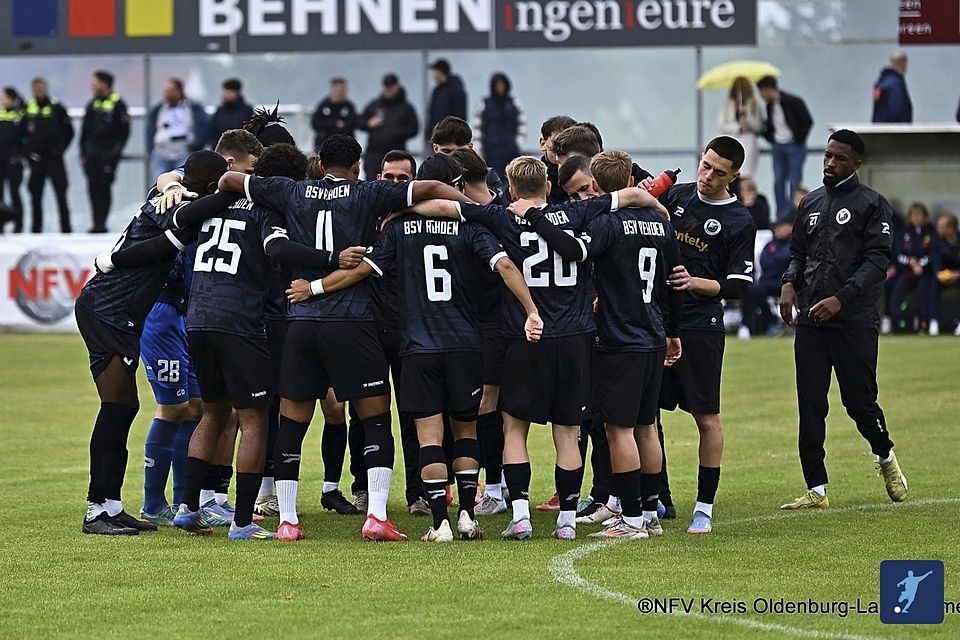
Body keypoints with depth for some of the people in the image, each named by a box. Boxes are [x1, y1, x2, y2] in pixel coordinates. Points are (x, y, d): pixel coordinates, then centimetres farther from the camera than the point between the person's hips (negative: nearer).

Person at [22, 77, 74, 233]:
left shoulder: (57, 108, -1)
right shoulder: (28, 109, 7)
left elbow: (69, 132, 4)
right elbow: (22, 131, 15)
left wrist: (59, 148, -4)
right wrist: (28, 150, 3)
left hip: (54, 157, -3)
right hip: (35, 158, 3)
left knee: (61, 194, -5)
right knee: (35, 195, 5)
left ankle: (66, 227, -3)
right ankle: (36, 227, 12)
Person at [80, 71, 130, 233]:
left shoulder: (117, 104, -5)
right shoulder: (93, 104, 14)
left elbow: (124, 131, -6)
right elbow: (85, 130, 18)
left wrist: (116, 150, -11)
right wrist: (83, 153, 13)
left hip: (108, 153, -6)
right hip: (92, 152, 6)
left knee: (104, 186, -8)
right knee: (93, 187, 1)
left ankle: (101, 223, -5)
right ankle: (97, 223, 5)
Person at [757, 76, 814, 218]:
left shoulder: (794, 102, -14)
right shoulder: (770, 106, 6)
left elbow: (807, 122, -11)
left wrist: (799, 140, -10)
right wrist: (770, 138, 5)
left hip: (795, 147, -6)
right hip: (778, 147, 6)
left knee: (794, 181, -3)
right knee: (778, 181, 3)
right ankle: (782, 215, 10)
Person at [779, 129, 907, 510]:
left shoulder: (871, 205, -2)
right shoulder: (811, 204, 16)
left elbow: (877, 260, -10)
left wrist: (841, 298, -20)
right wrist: (789, 283, 0)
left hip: (855, 321, -5)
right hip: (810, 320, 5)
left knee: (859, 401, -3)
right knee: (810, 407, 1)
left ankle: (886, 457, 27)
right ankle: (816, 490, 5)